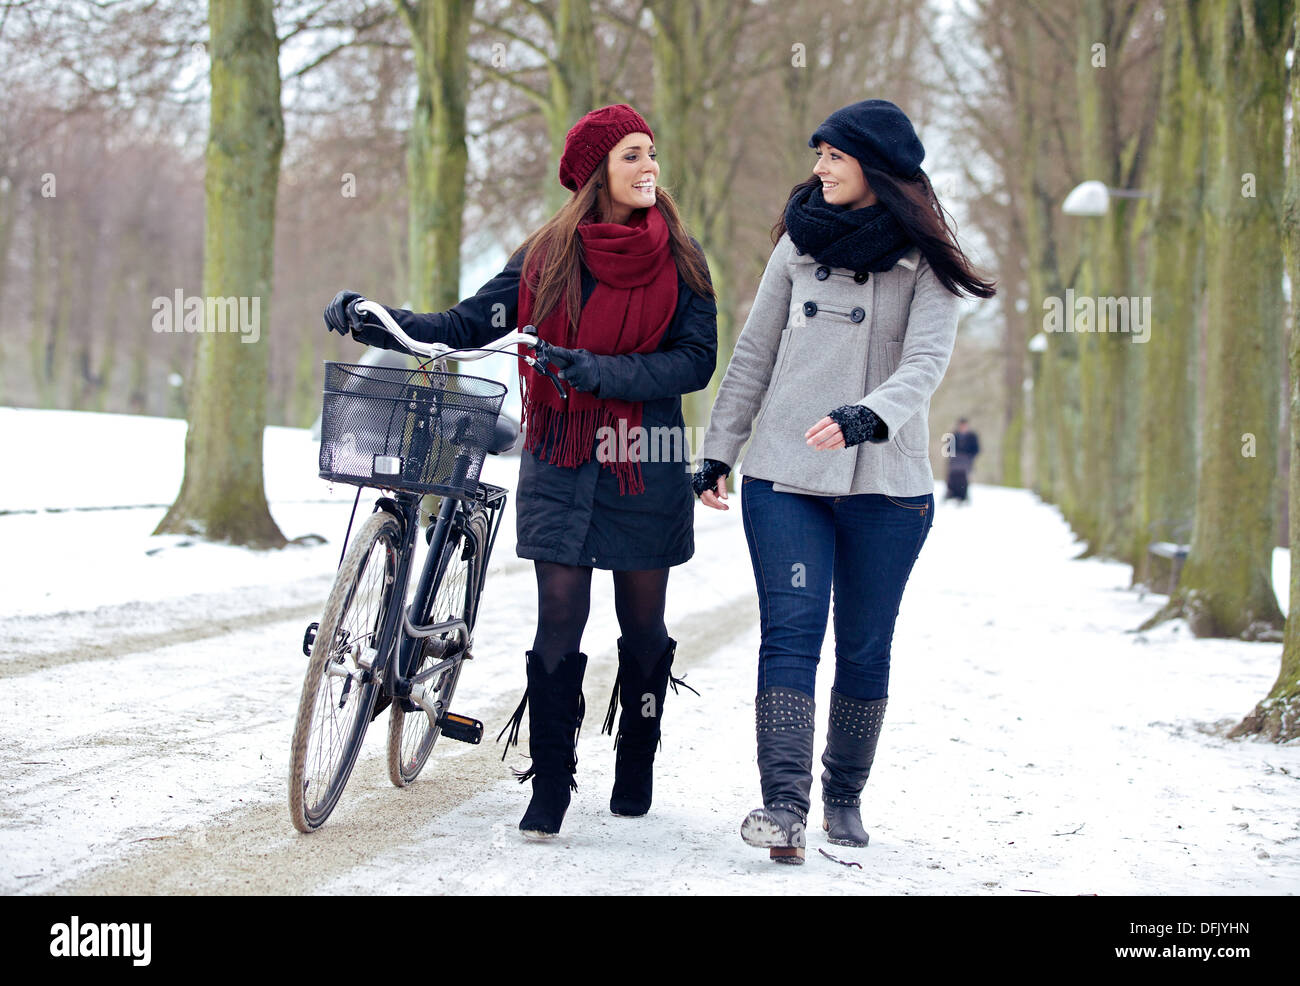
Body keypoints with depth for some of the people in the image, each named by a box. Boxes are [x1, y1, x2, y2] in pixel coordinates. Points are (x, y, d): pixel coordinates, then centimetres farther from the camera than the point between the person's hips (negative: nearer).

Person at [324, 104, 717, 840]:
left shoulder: (679, 258, 0)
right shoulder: (548, 256, 4)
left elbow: (697, 359, -8)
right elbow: (469, 324, 2)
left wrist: (596, 371, -20)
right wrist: (375, 323, -12)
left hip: (646, 467, 0)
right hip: (560, 464, 0)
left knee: (644, 625, 8)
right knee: (560, 622, -6)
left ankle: (636, 766, 29)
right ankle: (551, 786, 2)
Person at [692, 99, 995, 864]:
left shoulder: (926, 263, -1)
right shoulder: (801, 242, 8)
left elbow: (925, 364, -15)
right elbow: (754, 355, 13)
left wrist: (869, 415, -34)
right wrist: (719, 451, 10)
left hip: (886, 489, -1)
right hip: (785, 478, 1)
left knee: (865, 649, 7)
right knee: (790, 636, -9)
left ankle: (844, 797, 21)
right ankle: (785, 805, -16)